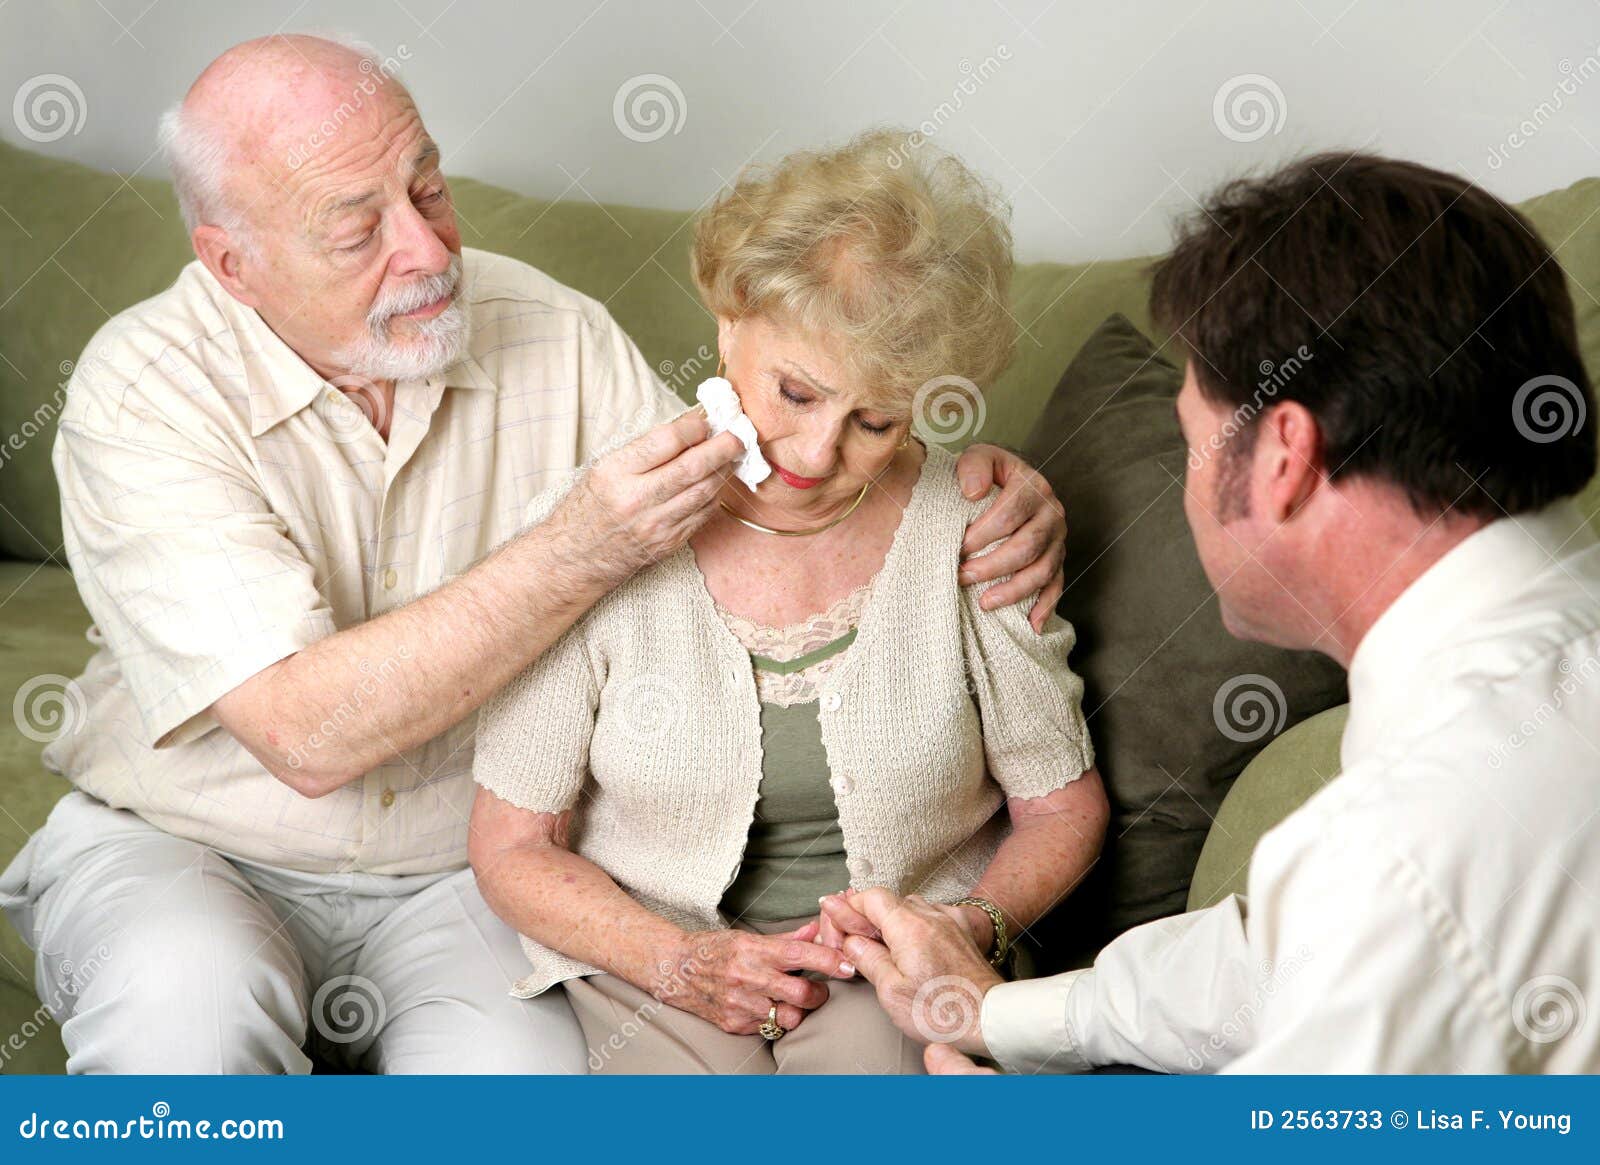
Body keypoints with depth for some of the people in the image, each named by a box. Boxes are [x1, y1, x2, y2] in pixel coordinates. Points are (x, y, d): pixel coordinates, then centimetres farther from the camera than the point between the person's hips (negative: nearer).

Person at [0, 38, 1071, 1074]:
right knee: (189, 1008, -34)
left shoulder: (553, 333, -5)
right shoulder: (145, 392, -17)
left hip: (465, 873, 3)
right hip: (180, 850, -2)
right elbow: (304, 734, -27)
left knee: (522, 1071, -26)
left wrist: (969, 494, -16)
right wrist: (580, 556, -34)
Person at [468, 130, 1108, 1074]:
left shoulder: (971, 533, -6)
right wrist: (677, 961, -16)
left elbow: (1063, 809, 7)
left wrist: (968, 927, -11)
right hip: (648, 951, 0)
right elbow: (512, 844, -2)